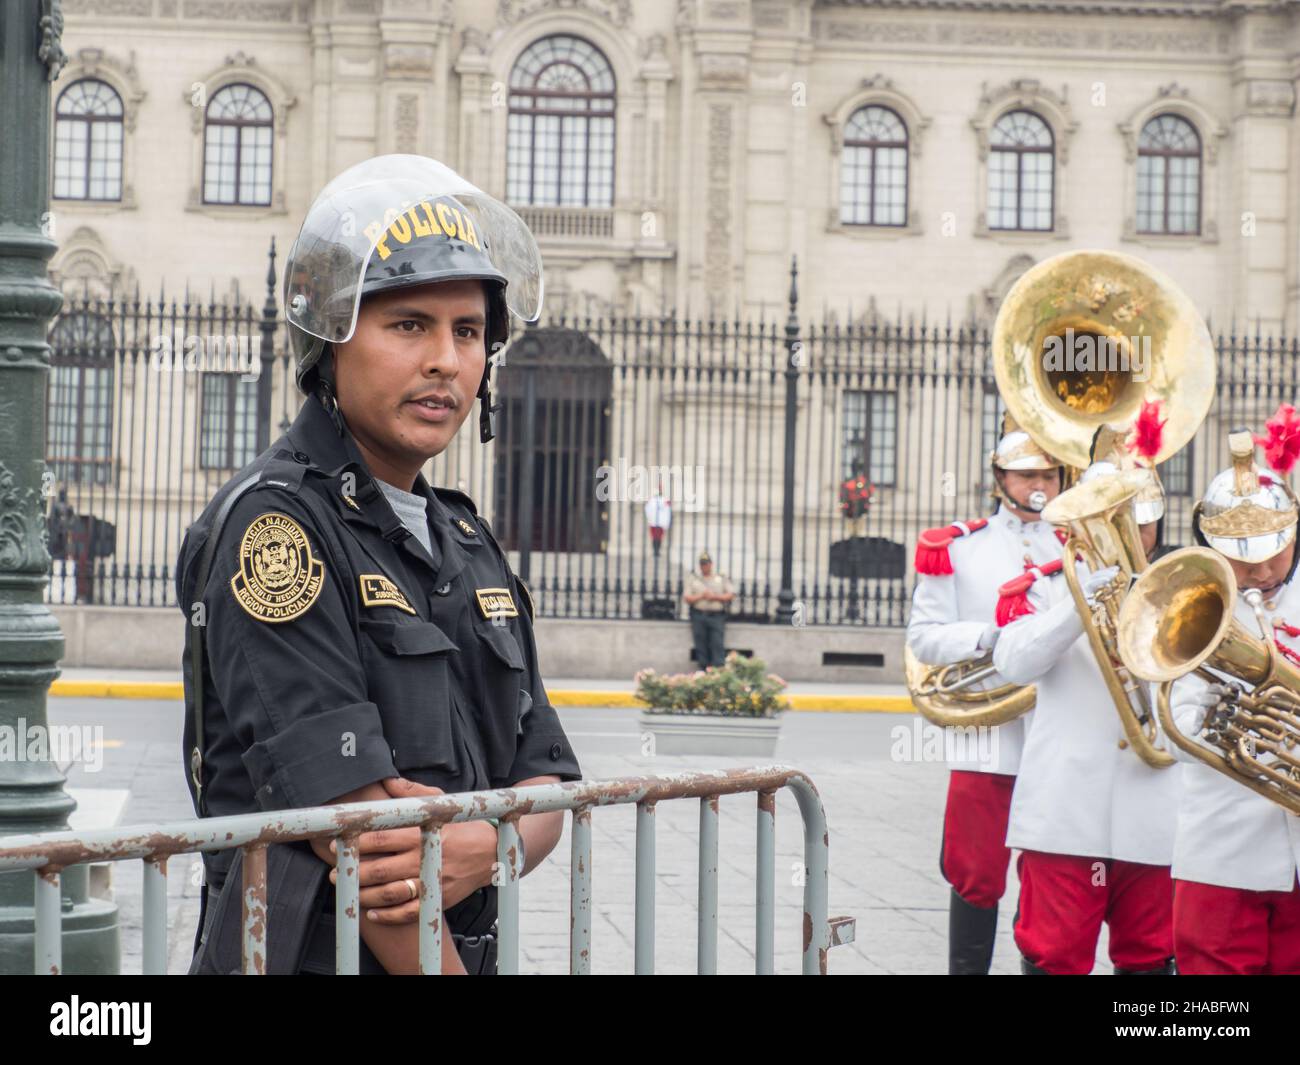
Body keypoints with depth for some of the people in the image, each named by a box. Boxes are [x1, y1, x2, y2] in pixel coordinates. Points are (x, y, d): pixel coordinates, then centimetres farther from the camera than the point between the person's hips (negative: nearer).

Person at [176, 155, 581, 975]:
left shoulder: (468, 542, 10)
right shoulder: (273, 524, -15)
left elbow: (547, 783, 6)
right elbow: (356, 827, -20)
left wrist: (483, 850, -14)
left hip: (475, 947, 7)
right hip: (306, 954, -7)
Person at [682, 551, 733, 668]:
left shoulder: (721, 579, 14)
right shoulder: (693, 579, 14)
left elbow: (730, 595, 5)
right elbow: (686, 598, 6)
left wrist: (715, 597, -7)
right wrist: (701, 596, -8)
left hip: (716, 616, -1)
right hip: (699, 616, 1)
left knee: (718, 645, -11)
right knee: (701, 647, -1)